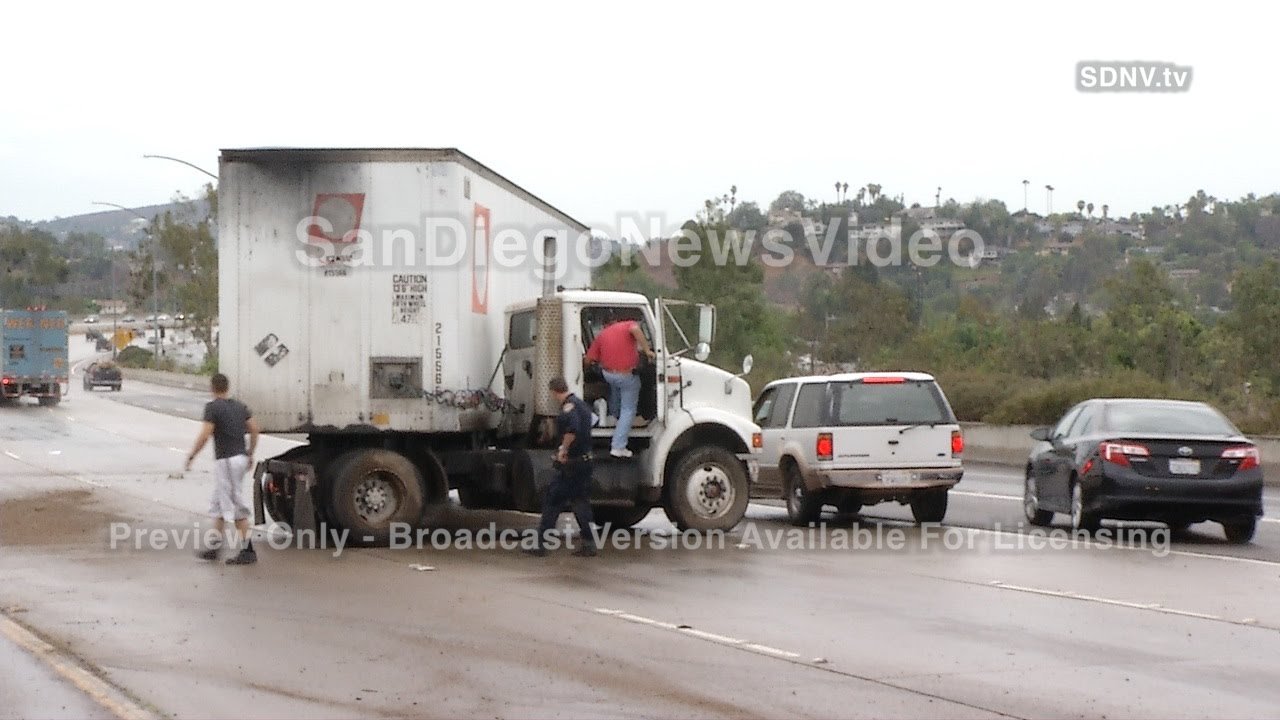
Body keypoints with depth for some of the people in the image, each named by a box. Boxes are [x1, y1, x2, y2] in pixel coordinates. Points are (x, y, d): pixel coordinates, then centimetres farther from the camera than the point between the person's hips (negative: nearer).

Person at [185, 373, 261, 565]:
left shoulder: (212, 407, -11)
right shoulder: (240, 406, 10)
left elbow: (205, 435, -17)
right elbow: (254, 429, 9)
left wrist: (191, 456, -7)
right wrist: (250, 454, 18)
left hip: (225, 460, -8)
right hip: (240, 457, 8)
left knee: (235, 507, -5)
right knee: (218, 505, 16)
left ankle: (247, 550, -5)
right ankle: (215, 548, 20)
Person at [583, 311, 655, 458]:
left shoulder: (602, 335, 11)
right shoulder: (629, 325, 2)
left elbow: (588, 359, 8)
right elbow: (635, 329, -26)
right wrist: (647, 350, -22)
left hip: (608, 373, 5)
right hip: (627, 375, -5)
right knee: (628, 410, 5)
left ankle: (613, 414, 52)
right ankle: (618, 447, 0)